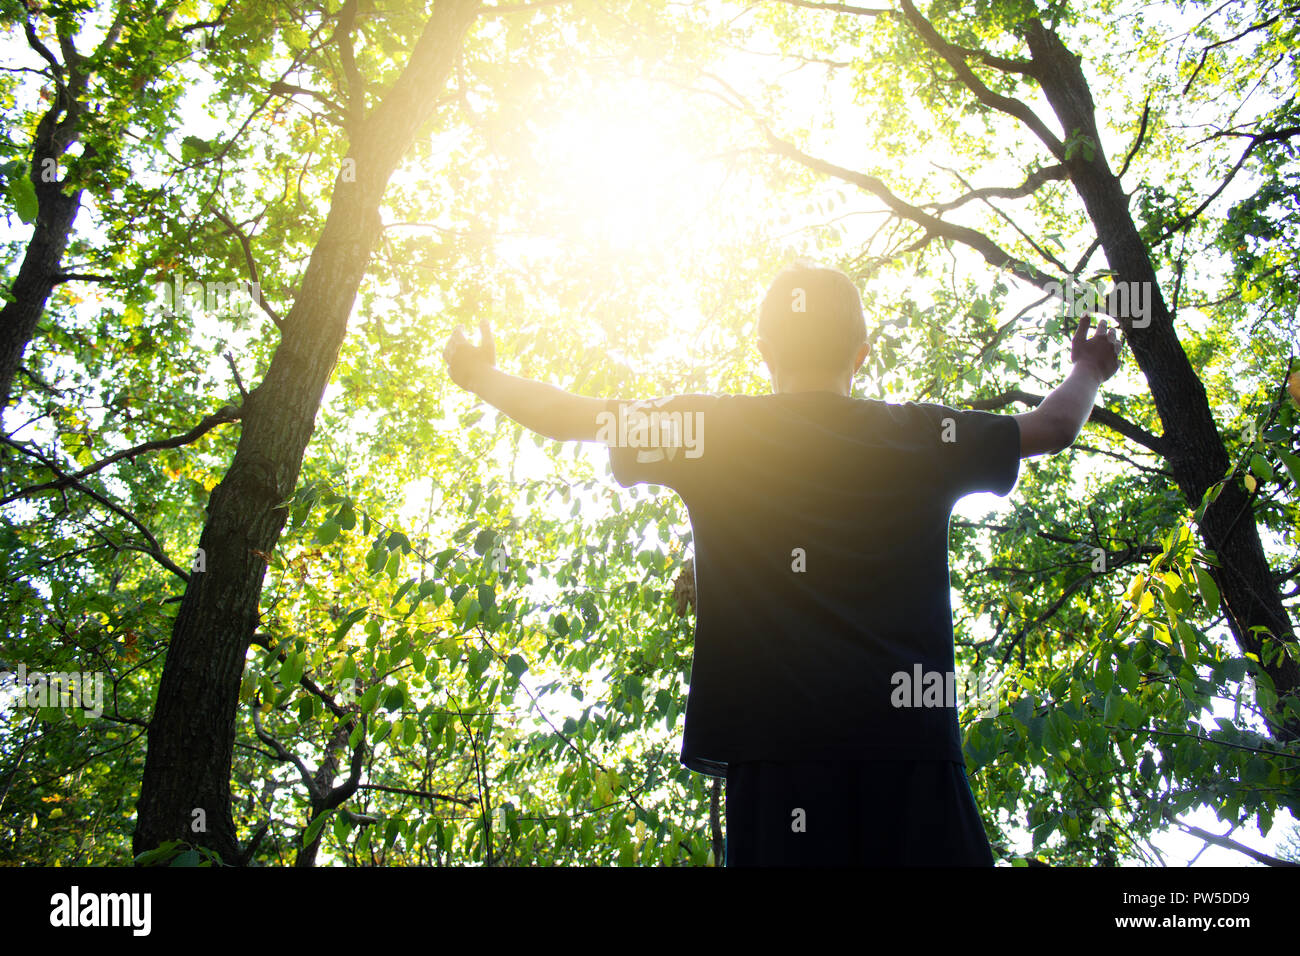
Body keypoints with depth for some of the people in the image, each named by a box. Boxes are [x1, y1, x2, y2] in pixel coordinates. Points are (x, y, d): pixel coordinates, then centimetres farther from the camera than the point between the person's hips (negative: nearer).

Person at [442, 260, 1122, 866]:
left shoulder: (711, 430, 8)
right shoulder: (925, 436, 12)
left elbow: (571, 417, 15)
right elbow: (1052, 427, 27)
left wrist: (480, 375, 33)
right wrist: (1088, 370, 49)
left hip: (779, 746, -1)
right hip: (912, 741, 1)